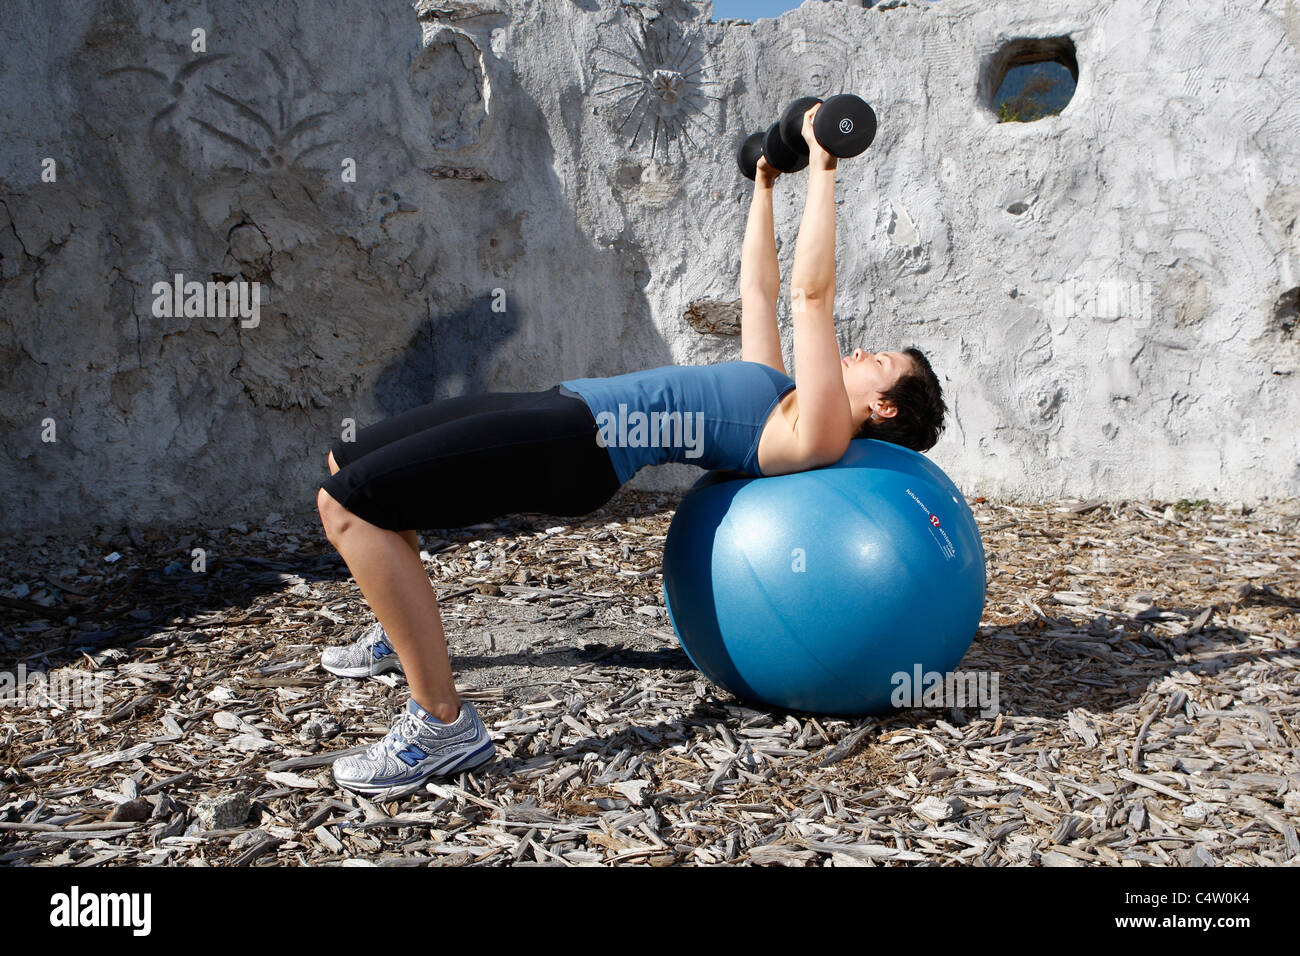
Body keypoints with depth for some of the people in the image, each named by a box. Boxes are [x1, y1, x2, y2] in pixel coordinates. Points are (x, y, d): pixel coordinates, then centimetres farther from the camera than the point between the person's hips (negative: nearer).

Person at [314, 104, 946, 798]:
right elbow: (757, 287, 30)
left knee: (350, 503, -22)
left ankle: (443, 725, -15)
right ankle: (402, 629, 33)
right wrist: (764, 185, 32)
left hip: (578, 446, -9)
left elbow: (810, 291, -14)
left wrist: (823, 170, -11)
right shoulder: (777, 390, 20)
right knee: (349, 462, 19)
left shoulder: (819, 432, -6)